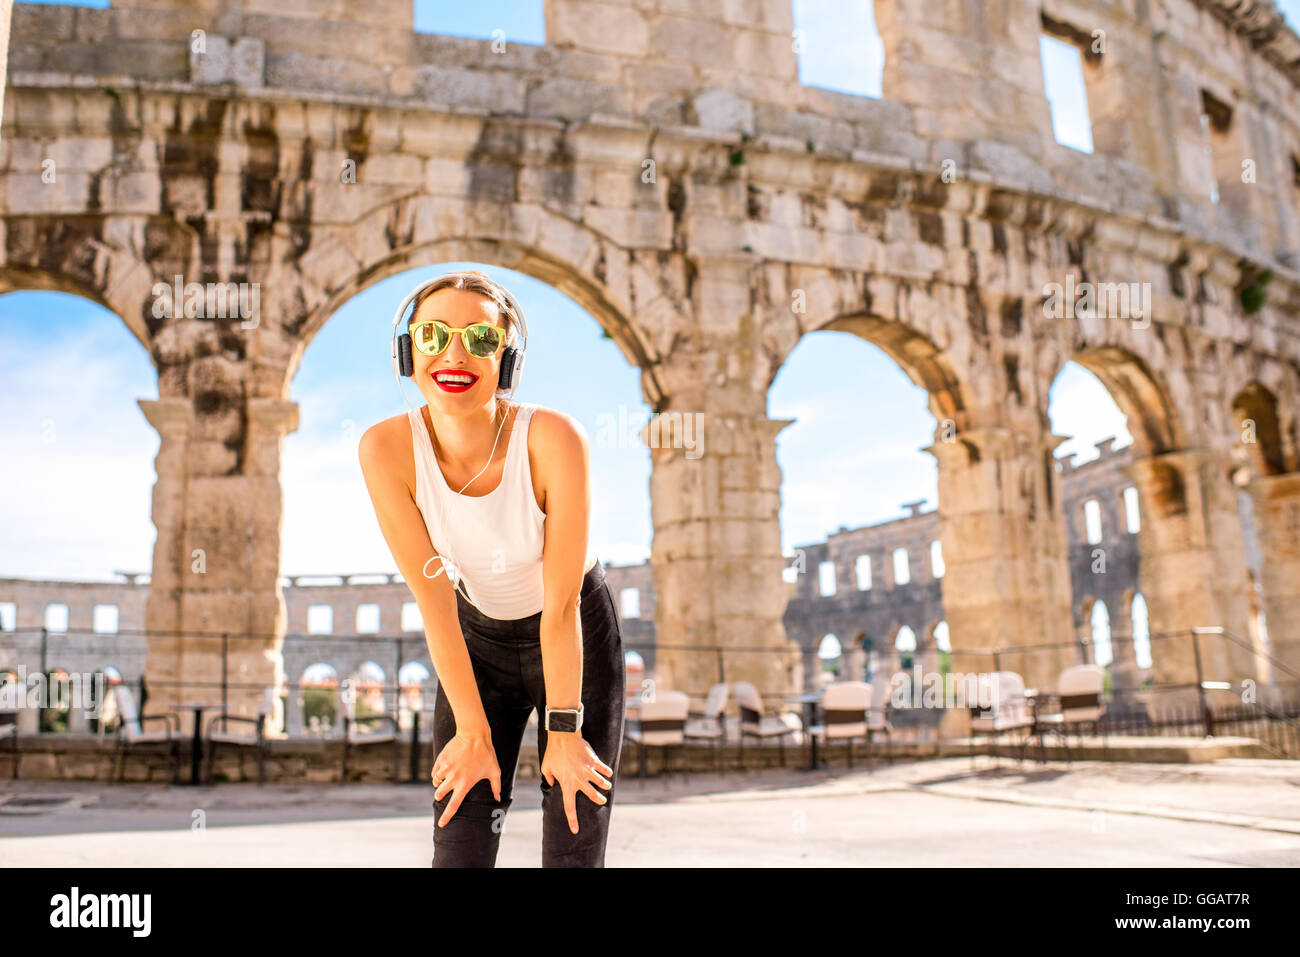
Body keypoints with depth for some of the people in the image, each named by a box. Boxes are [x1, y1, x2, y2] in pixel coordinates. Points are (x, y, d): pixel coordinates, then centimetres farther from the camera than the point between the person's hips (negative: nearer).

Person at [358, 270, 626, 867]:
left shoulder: (554, 439, -31)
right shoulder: (387, 448, -23)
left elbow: (561, 605, -23)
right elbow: (433, 598, -17)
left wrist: (563, 733, -14)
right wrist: (473, 731, -10)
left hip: (578, 639, -2)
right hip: (476, 641, 2)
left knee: (574, 850, -1)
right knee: (458, 848, -3)